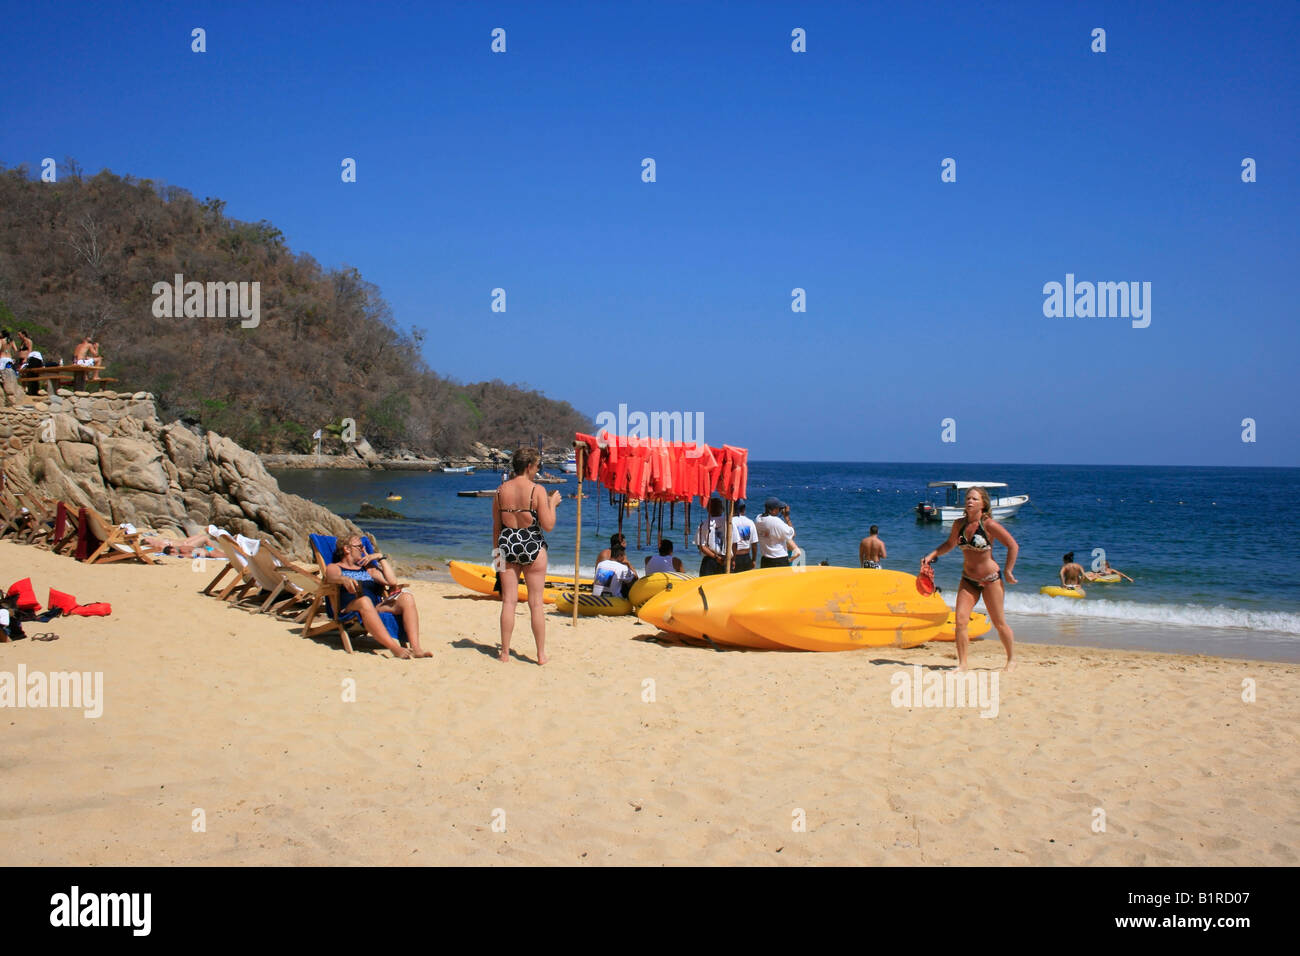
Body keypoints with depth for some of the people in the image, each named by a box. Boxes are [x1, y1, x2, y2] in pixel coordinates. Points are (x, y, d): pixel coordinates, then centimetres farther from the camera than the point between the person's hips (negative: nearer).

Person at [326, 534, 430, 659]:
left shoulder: (368, 568, 33)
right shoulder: (334, 567, 19)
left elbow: (392, 581, 17)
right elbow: (331, 577, -9)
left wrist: (381, 557, 18)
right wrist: (344, 579, -31)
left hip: (376, 607, 5)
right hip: (348, 610, -5)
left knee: (406, 597, -20)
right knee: (364, 600, -39)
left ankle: (416, 647, -39)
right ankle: (395, 648, -54)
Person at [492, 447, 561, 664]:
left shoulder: (501, 491, 2)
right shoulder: (537, 490, -11)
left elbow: (496, 527, 8)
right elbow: (548, 525, -12)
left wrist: (497, 551, 18)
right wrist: (552, 503, 4)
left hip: (507, 545, 3)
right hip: (532, 546, -3)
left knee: (508, 601, 8)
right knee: (536, 603, 5)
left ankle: (505, 653, 10)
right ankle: (541, 655, 10)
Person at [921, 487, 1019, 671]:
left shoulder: (989, 525, -16)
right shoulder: (959, 524, 0)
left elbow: (1013, 546, -10)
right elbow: (949, 544, 19)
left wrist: (1008, 572, -8)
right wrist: (932, 555, 5)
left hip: (990, 580, -5)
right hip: (968, 580, 5)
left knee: (999, 623, 5)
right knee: (960, 620, -7)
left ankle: (1012, 659, 25)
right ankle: (962, 663, 1)